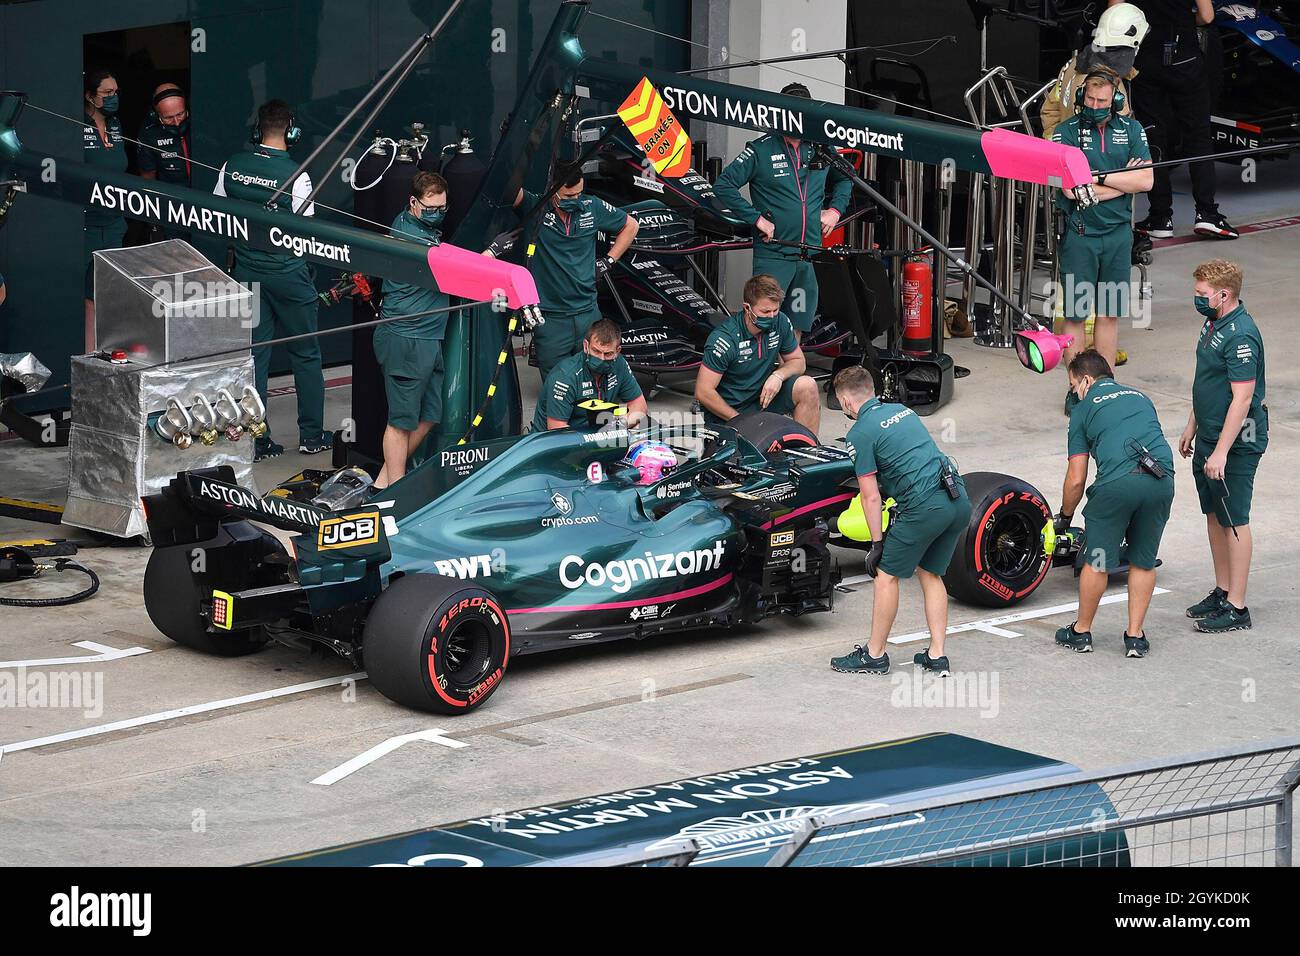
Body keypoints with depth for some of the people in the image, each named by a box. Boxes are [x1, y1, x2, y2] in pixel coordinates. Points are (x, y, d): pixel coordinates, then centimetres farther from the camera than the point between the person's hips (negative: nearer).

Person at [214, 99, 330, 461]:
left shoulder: (232, 167, -5)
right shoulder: (295, 174, -18)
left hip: (247, 268, 4)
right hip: (288, 272, -4)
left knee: (253, 353, 9)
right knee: (305, 354, 11)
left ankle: (256, 440, 9)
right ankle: (311, 435, 17)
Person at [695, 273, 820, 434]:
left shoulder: (780, 323, -5)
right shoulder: (725, 338, -21)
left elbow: (798, 362, 10)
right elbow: (703, 392, -19)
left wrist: (778, 376, -13)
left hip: (762, 398, 6)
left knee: (807, 386, -17)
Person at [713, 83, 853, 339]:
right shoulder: (762, 149, -6)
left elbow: (844, 179, 27)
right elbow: (723, 185, -7)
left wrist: (835, 209, 10)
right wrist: (757, 218, -11)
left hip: (810, 257, 5)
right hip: (772, 256, -5)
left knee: (796, 329, 9)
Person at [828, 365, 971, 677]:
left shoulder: (860, 434, -3)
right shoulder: (902, 410, 19)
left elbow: (871, 496, -3)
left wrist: (877, 543, 4)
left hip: (925, 506, -8)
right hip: (959, 500, 8)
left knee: (886, 575, 8)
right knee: (930, 574, 20)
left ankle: (875, 655, 17)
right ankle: (937, 657, 17)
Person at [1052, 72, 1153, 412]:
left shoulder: (1131, 130, 5)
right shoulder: (1066, 132, -4)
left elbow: (1146, 181, -4)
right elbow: (1071, 189, -15)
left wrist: (1099, 177, -11)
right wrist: (1124, 181, -9)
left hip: (1118, 232, 3)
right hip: (1078, 234, -3)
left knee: (1109, 314, 8)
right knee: (1075, 314, 1)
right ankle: (1077, 388, 7)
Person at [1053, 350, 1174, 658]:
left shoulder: (1084, 409, 17)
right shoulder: (1140, 398, 30)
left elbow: (1076, 480, 14)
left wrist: (1064, 517, 31)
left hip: (1118, 482, -4)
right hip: (1162, 479, 4)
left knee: (1097, 561, 12)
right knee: (1143, 563, 18)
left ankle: (1081, 632, 25)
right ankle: (1135, 636, 20)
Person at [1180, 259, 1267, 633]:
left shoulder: (1241, 336, -23)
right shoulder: (1213, 323, 8)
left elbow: (1242, 398, -25)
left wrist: (1221, 452, -26)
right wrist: (1192, 427, 24)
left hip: (1237, 442, -10)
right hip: (1209, 437, 10)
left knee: (1234, 521, -3)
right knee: (1214, 516, 17)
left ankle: (1237, 608, 3)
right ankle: (1222, 591, 28)